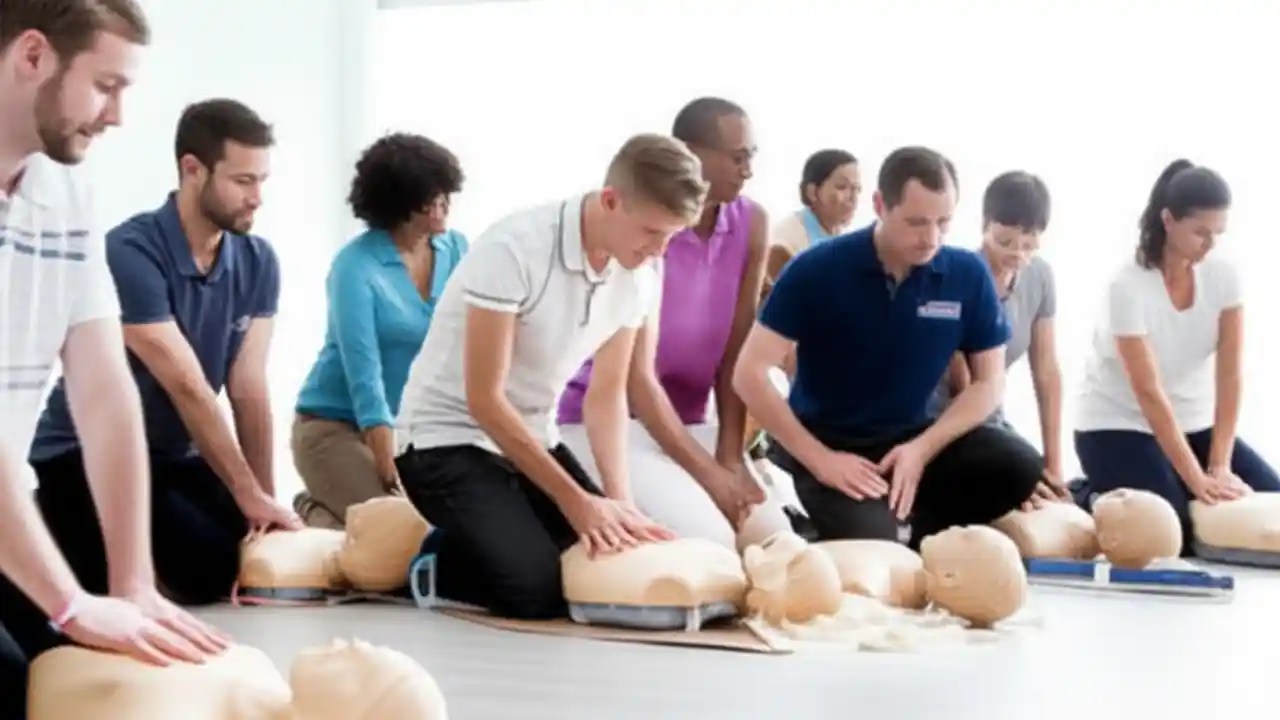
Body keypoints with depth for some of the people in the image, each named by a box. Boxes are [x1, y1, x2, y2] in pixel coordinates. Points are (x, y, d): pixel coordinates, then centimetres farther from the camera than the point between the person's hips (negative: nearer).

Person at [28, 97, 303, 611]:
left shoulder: (257, 262, -2)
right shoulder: (131, 253, -22)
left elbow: (248, 389, -4)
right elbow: (186, 387, -22)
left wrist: (264, 496, -13)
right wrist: (250, 494, -20)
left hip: (173, 455, 7)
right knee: (208, 569, -23)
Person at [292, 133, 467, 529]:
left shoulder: (456, 250, -1)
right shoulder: (356, 266, -17)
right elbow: (364, 376, -22)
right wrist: (393, 475, -27)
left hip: (415, 425, 6)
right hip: (338, 425, -6)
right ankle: (314, 514, 9)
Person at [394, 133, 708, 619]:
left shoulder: (641, 276, -5)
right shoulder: (515, 249, -26)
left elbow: (608, 396, 2)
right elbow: (484, 399, -24)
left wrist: (620, 499, -14)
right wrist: (573, 500, -24)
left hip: (532, 437, 7)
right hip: (447, 439, -7)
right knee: (538, 588, -23)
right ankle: (422, 560, 4)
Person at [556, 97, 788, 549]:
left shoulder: (752, 224, -3)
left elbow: (735, 355, -1)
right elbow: (636, 374, -20)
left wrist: (731, 458, -12)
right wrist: (709, 473, -22)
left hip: (688, 423, 6)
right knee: (707, 539, -25)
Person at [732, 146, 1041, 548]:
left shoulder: (968, 275, -6)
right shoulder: (818, 271, -14)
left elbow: (989, 382, 1)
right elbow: (751, 374, -14)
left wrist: (923, 449, -15)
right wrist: (819, 460, -20)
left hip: (909, 437, 4)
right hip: (828, 441, -4)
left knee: (1019, 469, -18)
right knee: (871, 542, -30)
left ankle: (920, 543, 4)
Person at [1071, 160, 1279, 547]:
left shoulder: (1224, 276, -8)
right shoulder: (1129, 286, -22)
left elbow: (1229, 375, -11)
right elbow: (1149, 392, -25)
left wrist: (1219, 466, -20)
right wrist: (1196, 479, -29)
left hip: (1193, 424, 6)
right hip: (1118, 426, -6)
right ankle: (1088, 500, 4)